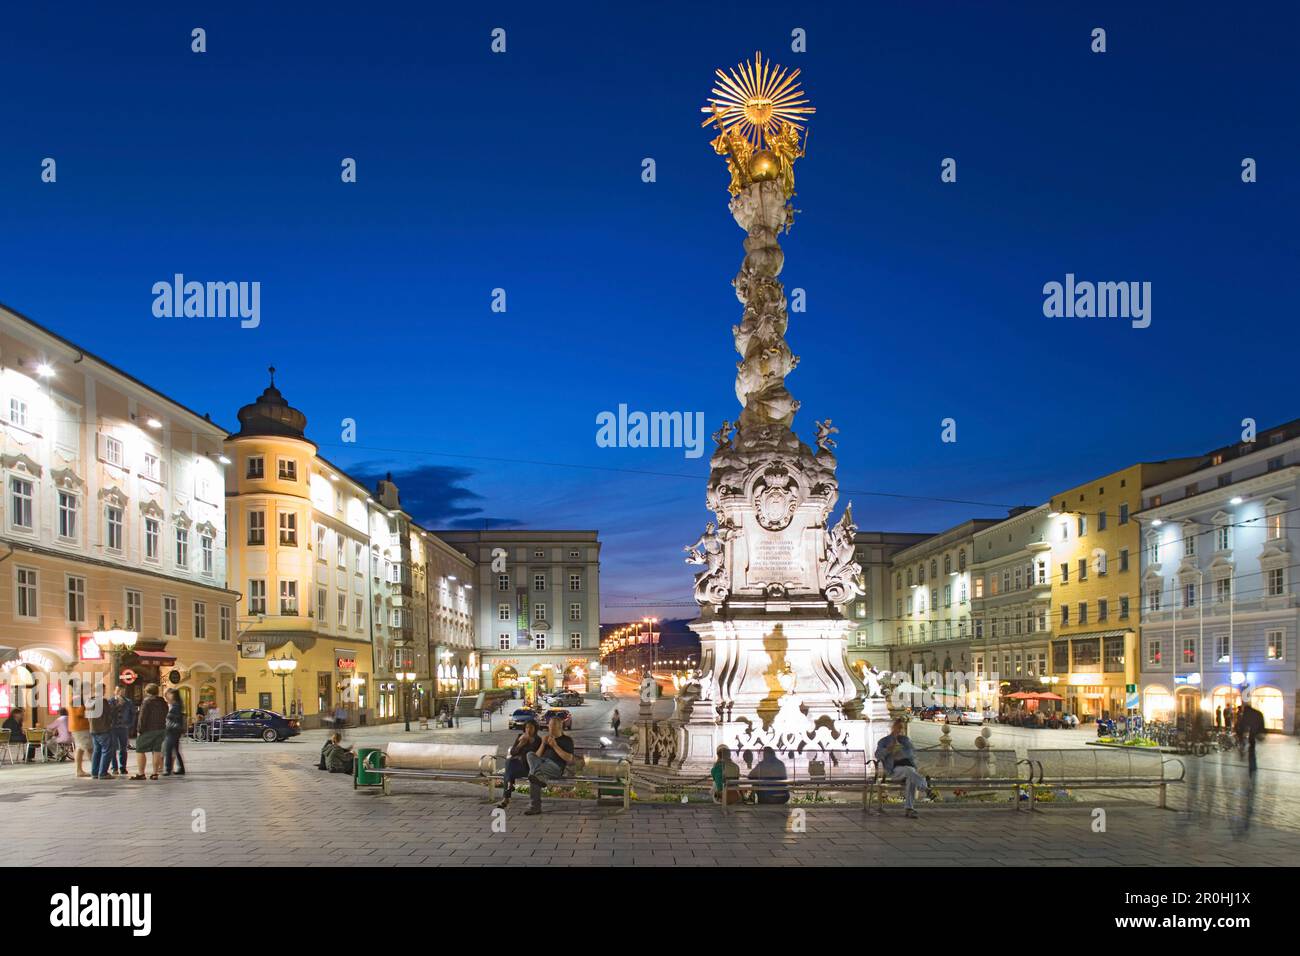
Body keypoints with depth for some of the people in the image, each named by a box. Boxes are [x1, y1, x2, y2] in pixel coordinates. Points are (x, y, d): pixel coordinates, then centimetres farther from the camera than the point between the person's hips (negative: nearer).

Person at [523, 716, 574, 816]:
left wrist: (555, 746, -5)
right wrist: (543, 744, 6)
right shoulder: (547, 739, 30)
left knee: (532, 770, -36)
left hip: (556, 767, -5)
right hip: (542, 763, 5)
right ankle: (540, 778, -46)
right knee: (530, 755, -28)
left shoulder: (566, 739, 13)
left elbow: (569, 759, -2)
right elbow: (537, 756, 21)